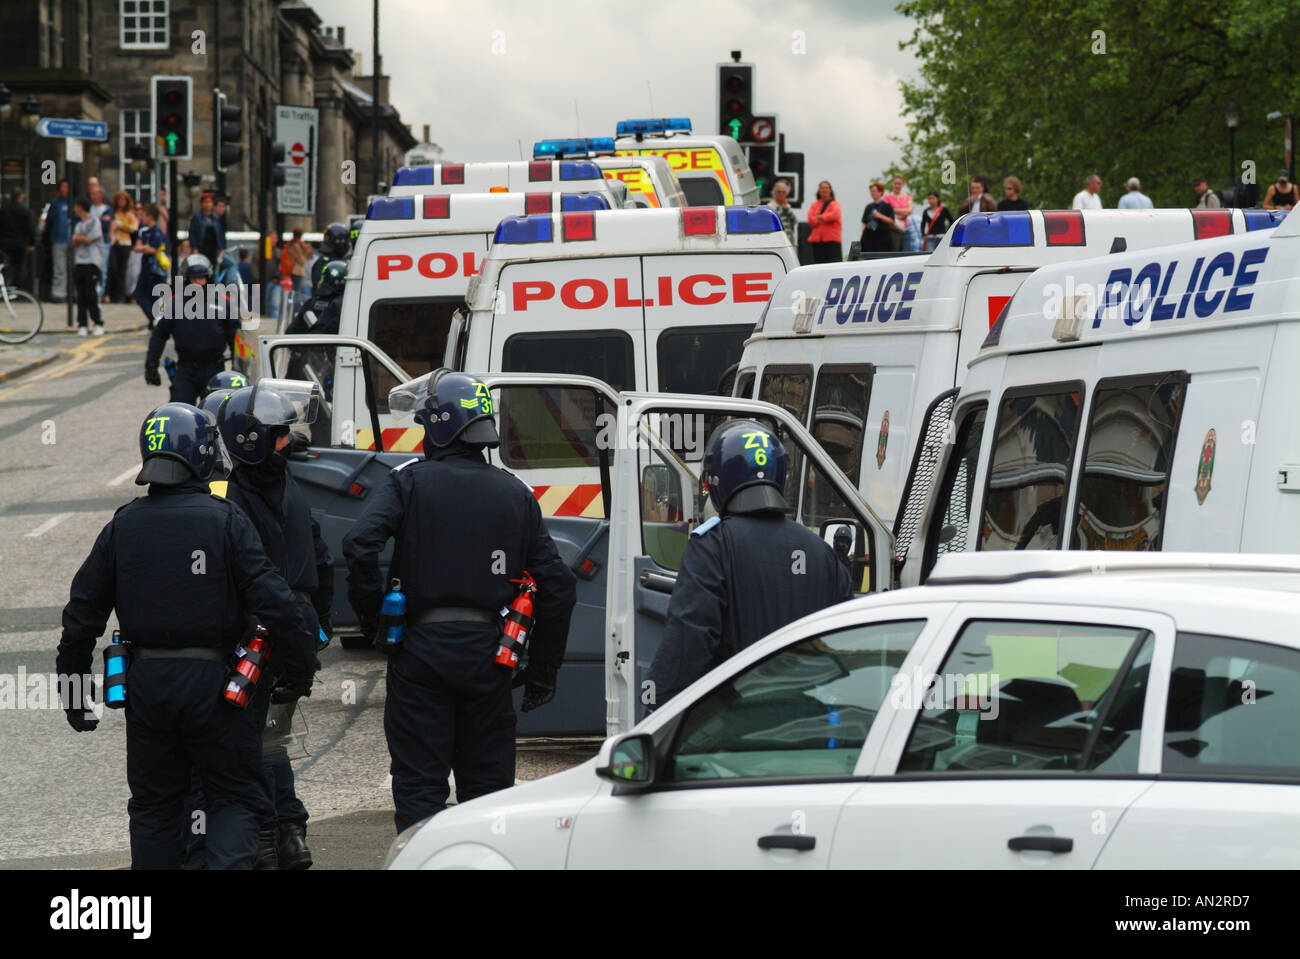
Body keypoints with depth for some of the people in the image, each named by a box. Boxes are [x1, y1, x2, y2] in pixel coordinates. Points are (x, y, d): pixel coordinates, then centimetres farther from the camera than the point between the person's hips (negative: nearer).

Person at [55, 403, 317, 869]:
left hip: (145, 682, 3)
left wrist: (72, 691, 14)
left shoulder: (122, 525, 4)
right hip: (211, 681, -3)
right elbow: (275, 603, -13)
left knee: (153, 805, 15)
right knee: (237, 797, 6)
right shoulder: (224, 520, -7)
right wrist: (299, 673, -2)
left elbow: (82, 613, 5)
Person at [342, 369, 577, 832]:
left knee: (419, 785, 1)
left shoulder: (409, 482, -2)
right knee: (488, 783, 11)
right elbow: (557, 583, 5)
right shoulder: (514, 493, 8)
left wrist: (372, 615, -4)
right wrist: (542, 668, 12)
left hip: (422, 647, -3)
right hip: (487, 650, 3)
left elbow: (361, 545, -19)